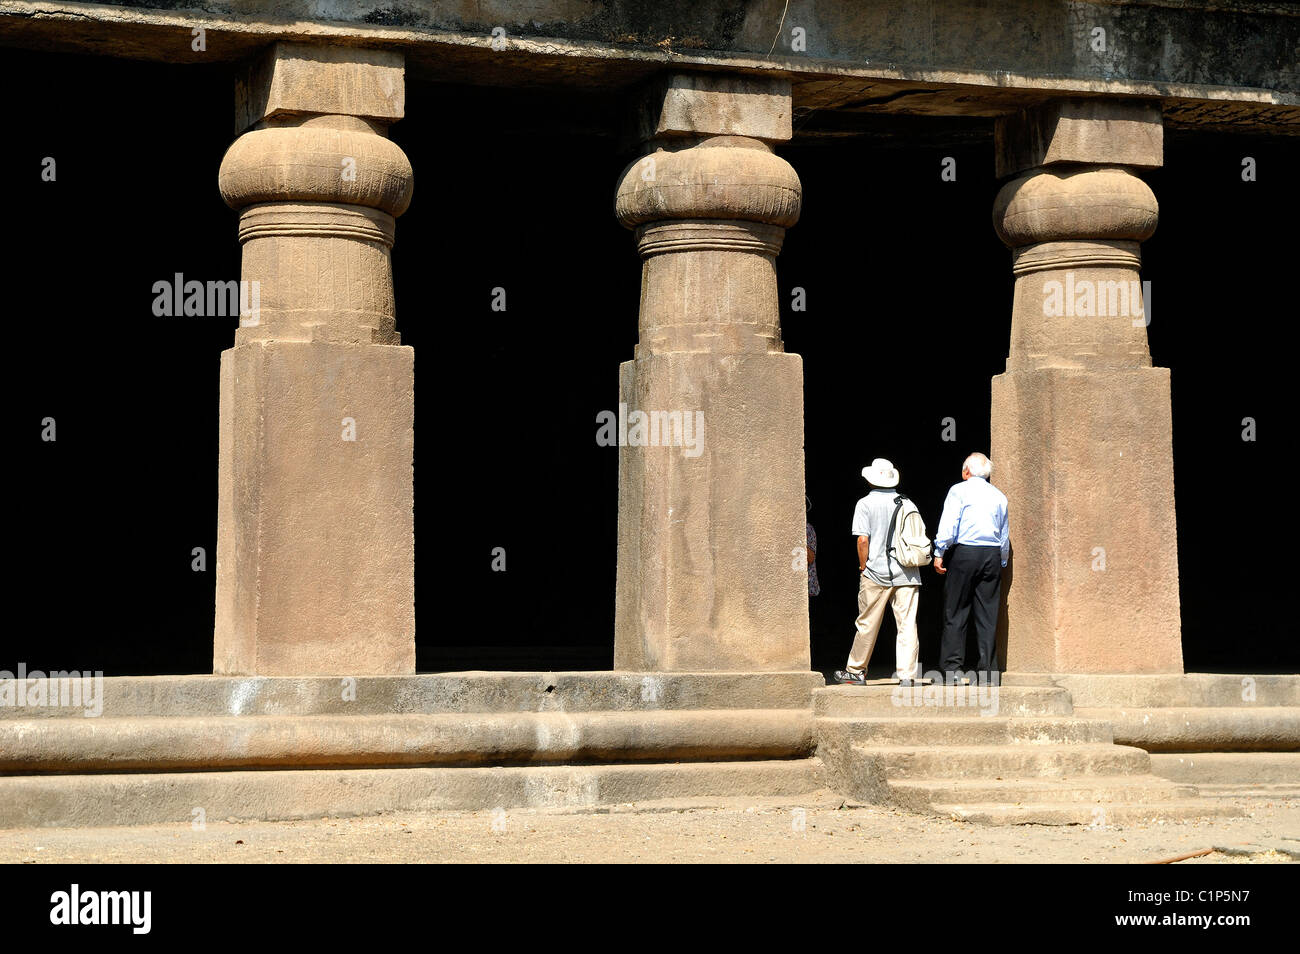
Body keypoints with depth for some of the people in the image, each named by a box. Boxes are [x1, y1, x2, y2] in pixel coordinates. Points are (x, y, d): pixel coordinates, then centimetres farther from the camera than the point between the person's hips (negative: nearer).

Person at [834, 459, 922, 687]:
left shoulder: (866, 504, -3)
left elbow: (863, 540, -11)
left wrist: (863, 566, 1)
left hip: (877, 573, -3)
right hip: (907, 573, 3)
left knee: (867, 625, 8)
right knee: (907, 625, 0)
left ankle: (856, 671, 19)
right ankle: (906, 675, -5)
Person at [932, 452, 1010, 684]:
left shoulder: (959, 491, 1)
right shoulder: (999, 496, 15)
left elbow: (948, 525, -9)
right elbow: (1005, 535, 18)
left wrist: (939, 554, -7)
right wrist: (1002, 563, 24)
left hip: (964, 552, -4)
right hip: (992, 555, 4)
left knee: (955, 613, 0)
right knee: (988, 615, 4)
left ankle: (953, 667, -5)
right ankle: (988, 671, 2)